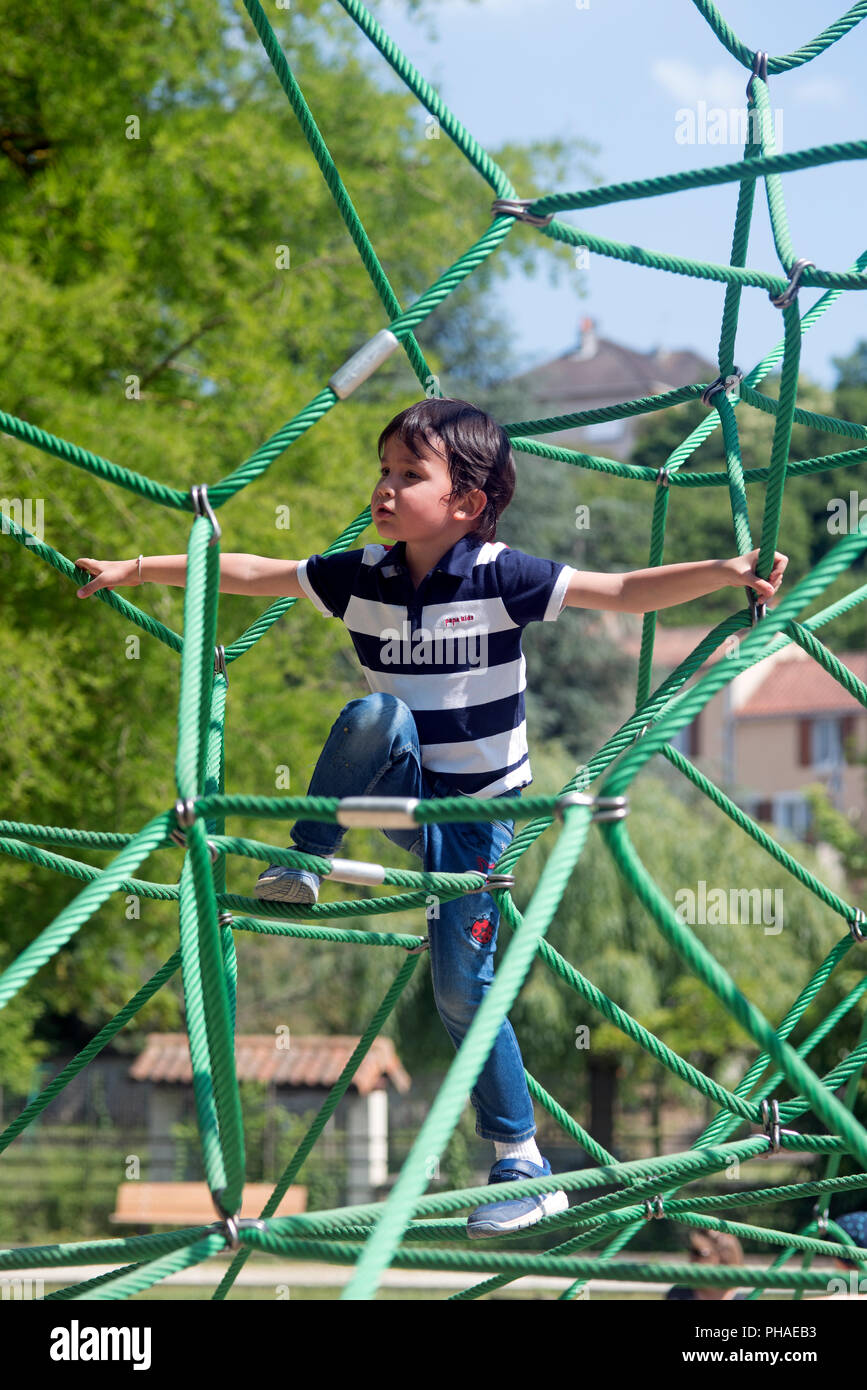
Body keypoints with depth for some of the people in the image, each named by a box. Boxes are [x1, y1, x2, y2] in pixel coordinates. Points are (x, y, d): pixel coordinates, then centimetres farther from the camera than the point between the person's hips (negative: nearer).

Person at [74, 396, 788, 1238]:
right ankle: (305, 861, -13)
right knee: (375, 714, -30)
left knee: (462, 988, -7)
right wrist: (134, 570, 6)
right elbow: (249, 575, 4)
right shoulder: (360, 577, -4)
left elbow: (628, 593, -19)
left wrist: (729, 571, -32)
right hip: (404, 800, 3)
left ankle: (522, 1166, 5)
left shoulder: (502, 578, -15)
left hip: (482, 811, -3)